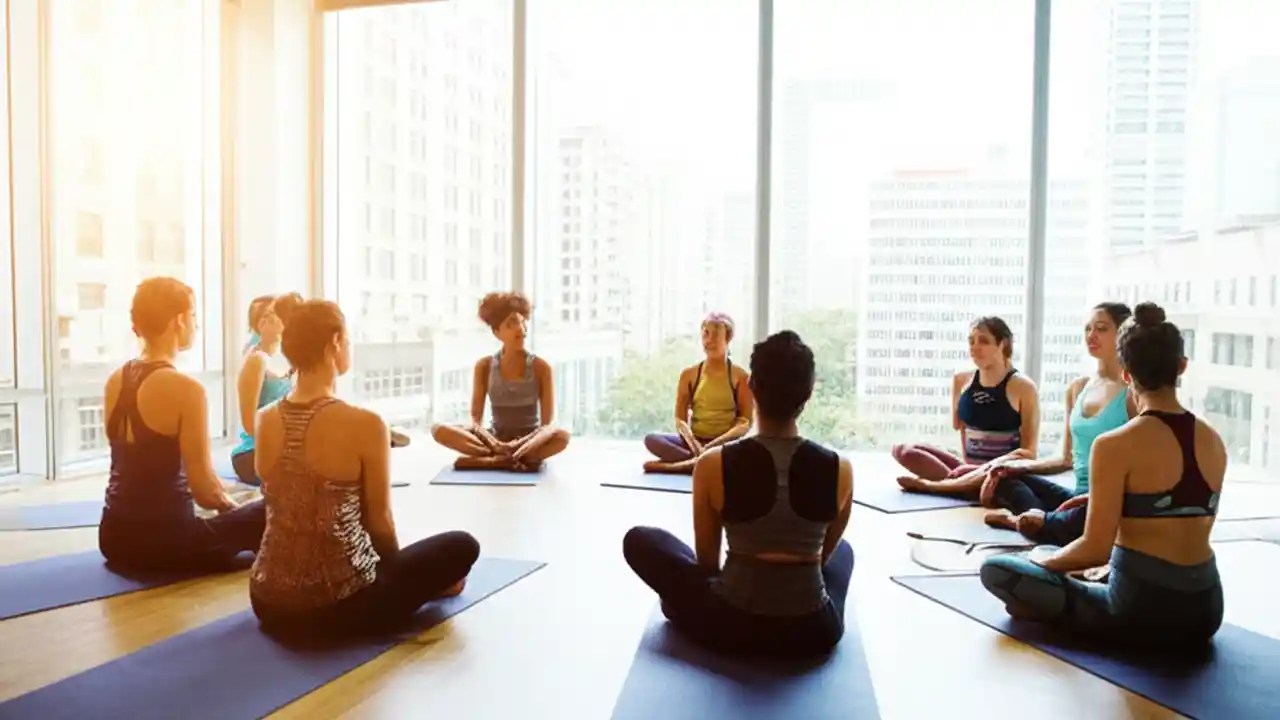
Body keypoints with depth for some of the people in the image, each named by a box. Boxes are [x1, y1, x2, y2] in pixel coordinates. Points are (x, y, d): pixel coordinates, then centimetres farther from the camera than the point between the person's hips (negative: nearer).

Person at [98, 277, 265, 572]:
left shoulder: (115, 381, 6)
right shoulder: (186, 388, -18)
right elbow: (202, 483, -16)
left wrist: (218, 496, 21)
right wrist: (229, 504, 6)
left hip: (115, 536, 8)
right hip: (164, 540, -8)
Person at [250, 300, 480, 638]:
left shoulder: (265, 420, -1)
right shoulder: (365, 424, -19)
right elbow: (379, 520, -6)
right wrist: (397, 567, 16)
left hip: (269, 602, 7)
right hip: (336, 605, -7)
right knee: (463, 546, 12)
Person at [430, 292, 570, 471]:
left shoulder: (541, 367, -4)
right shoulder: (484, 366, 1)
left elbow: (548, 424, -7)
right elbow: (476, 419, -1)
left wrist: (525, 444, -26)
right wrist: (491, 442, -22)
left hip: (530, 442, -2)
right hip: (496, 440, 2)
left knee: (562, 435, -36)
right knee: (439, 430, -23)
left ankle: (488, 460, -32)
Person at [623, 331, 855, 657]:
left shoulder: (712, 465, -14)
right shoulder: (840, 470, -9)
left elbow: (706, 560, 0)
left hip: (732, 626, -2)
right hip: (814, 631, 2)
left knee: (639, 540, 18)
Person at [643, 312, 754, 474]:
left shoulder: (740, 376, 0)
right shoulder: (689, 374, 7)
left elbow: (745, 422, -4)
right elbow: (680, 419, 2)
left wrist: (714, 445, -18)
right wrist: (692, 442, -19)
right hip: (693, 442, 3)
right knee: (651, 439, -24)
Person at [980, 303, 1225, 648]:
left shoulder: (1116, 445, -16)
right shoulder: (1214, 442, 5)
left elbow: (1095, 550, -16)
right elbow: (1187, 532, 16)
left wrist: (1040, 562, 2)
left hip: (1143, 611, -6)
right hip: (1204, 610, 6)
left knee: (996, 568, 2)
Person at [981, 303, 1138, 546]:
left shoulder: (1132, 393, -9)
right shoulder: (1077, 388, 12)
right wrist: (1020, 466, 2)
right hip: (1079, 498, 7)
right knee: (1006, 477, -1)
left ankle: (1029, 522, -12)